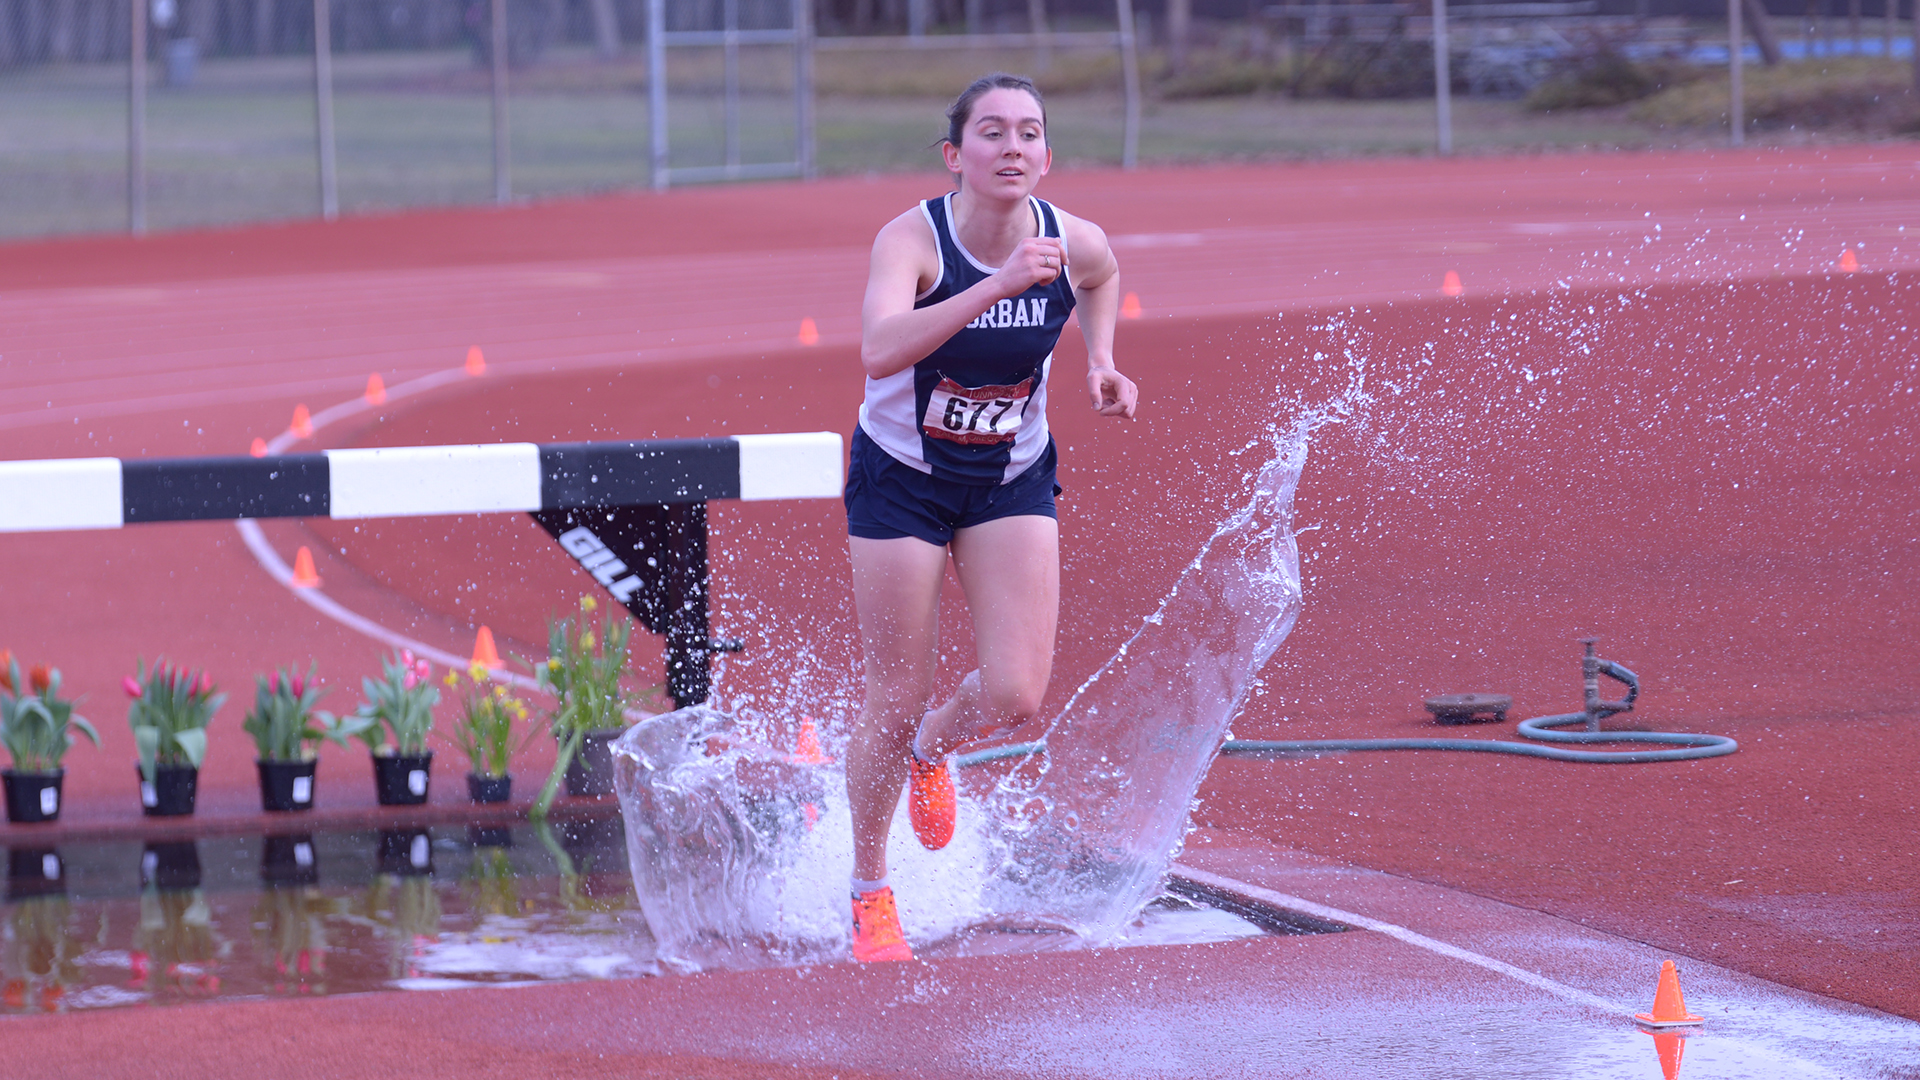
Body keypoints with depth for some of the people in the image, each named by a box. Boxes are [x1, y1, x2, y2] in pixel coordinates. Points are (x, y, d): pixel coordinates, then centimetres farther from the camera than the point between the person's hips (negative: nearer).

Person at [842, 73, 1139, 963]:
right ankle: (869, 895, 24)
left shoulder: (1076, 244, -14)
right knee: (895, 704, 2)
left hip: (1012, 480, 3)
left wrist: (1099, 362, -1)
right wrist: (994, 287, -51)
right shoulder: (913, 239, -26)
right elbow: (880, 352, -45)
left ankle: (932, 748, 28)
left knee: (1016, 696, -9)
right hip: (902, 479, -3)